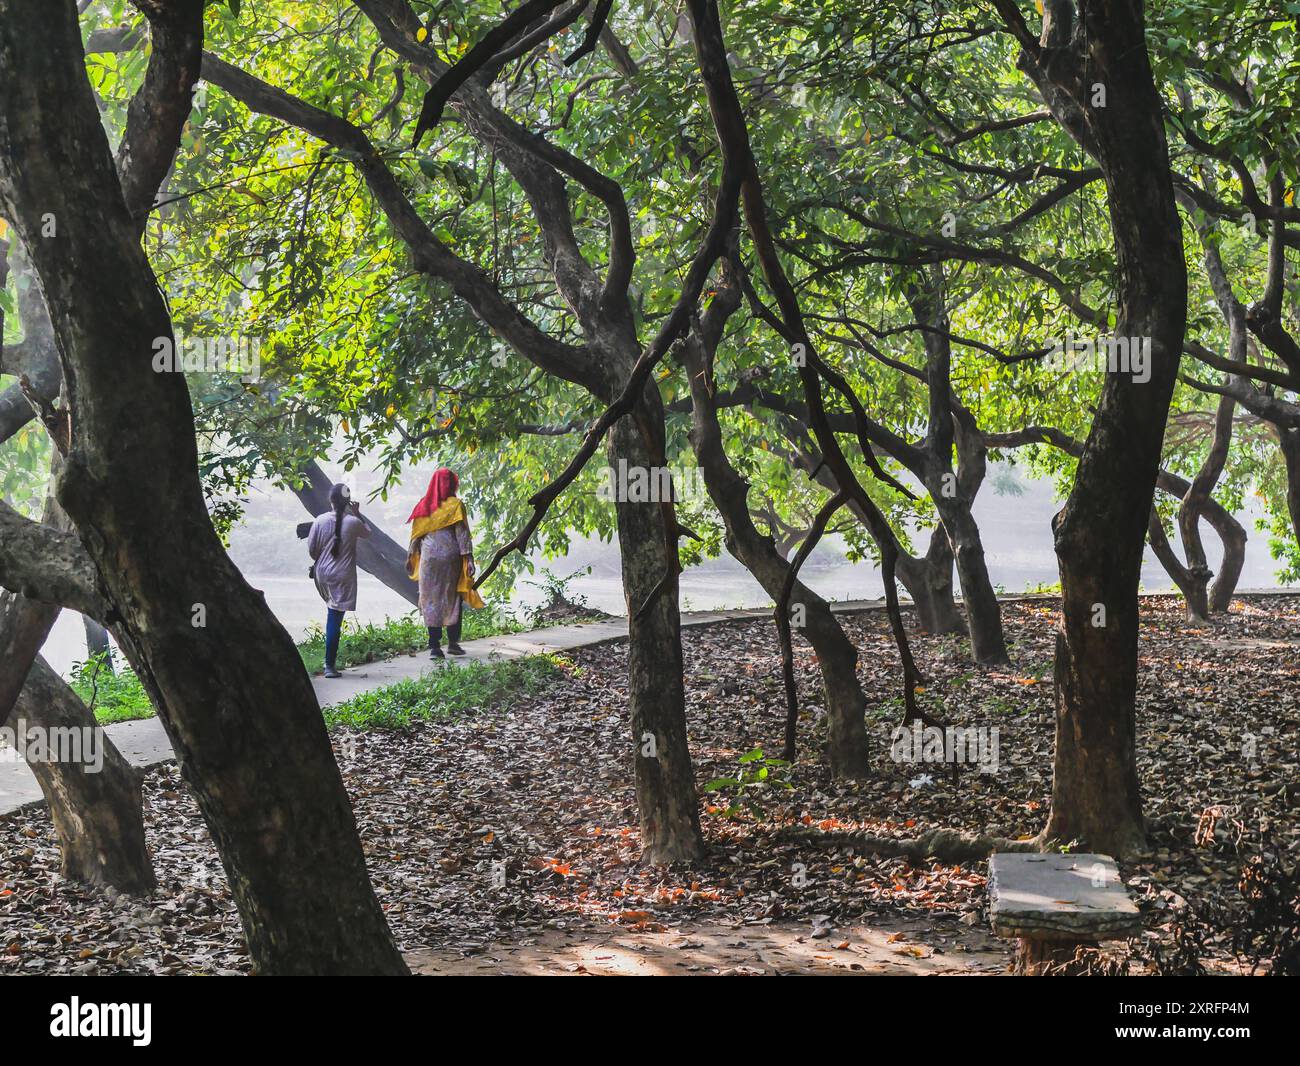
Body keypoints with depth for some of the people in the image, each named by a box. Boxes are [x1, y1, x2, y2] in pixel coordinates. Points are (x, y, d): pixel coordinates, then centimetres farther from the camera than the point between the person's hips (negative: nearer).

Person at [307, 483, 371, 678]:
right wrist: (357, 514, 15)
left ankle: (330, 660, 21)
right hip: (343, 577, -3)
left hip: (322, 574, 3)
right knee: (335, 619, -3)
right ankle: (329, 665, -3)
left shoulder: (320, 521, -4)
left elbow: (311, 548, 2)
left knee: (332, 615, 23)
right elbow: (367, 533, 13)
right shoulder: (353, 522, -9)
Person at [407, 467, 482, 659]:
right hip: (450, 557, -2)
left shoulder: (423, 506, 5)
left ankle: (434, 646, 1)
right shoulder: (455, 505, -5)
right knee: (452, 599, 10)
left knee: (431, 600, 4)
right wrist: (468, 558, -8)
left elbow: (415, 535, 9)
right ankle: (453, 643, 12)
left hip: (428, 557, 2)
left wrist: (411, 557, 17)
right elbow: (462, 533, -8)